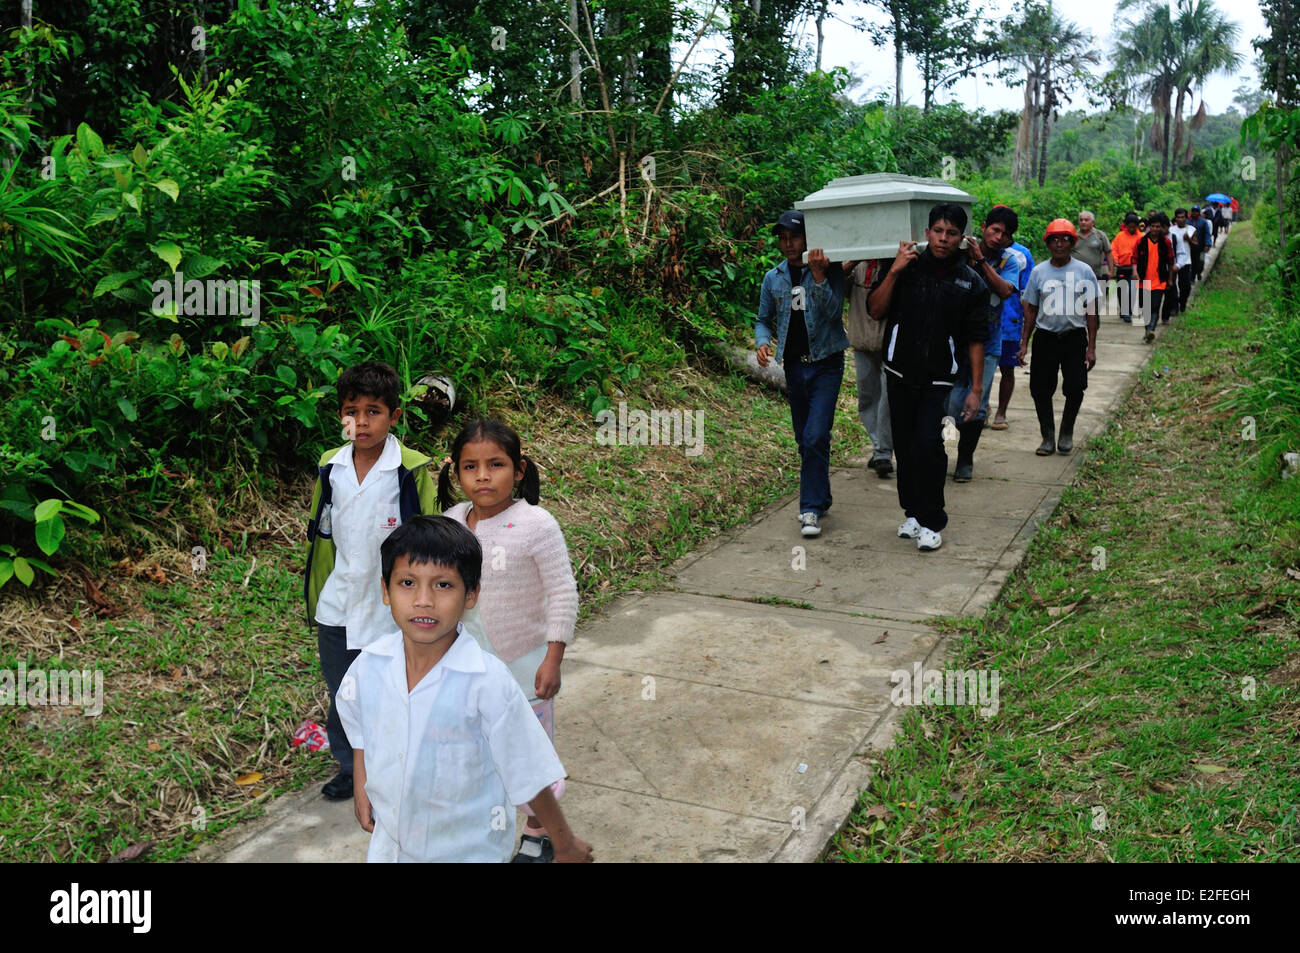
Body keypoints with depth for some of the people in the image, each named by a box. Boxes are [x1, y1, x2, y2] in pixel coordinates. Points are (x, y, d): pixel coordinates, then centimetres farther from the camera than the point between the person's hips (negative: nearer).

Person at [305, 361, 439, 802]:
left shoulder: (414, 471, -13)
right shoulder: (330, 467, 1)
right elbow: (320, 537, 11)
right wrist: (316, 598, 13)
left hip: (392, 612, -4)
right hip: (337, 611, 4)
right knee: (341, 697, 18)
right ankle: (350, 769, 39)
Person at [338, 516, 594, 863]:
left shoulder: (487, 681, -26)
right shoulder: (370, 664, -13)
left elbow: (528, 776, -16)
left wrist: (565, 845, -6)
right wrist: (361, 787, 8)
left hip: (469, 850, -3)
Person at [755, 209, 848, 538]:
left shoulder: (830, 270, -4)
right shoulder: (773, 279, 7)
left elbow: (833, 311, -16)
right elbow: (763, 320, 15)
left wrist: (818, 276, -26)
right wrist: (763, 342, -5)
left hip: (826, 364, -4)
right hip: (794, 366, 5)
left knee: (815, 437, -15)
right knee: (804, 440, 12)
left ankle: (812, 508, -10)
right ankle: (820, 498, 27)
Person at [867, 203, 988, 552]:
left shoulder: (971, 282, 1)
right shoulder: (907, 266, 1)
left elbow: (975, 339, 3)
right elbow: (875, 309, -4)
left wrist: (976, 389, 0)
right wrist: (895, 271, -16)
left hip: (939, 379, -2)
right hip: (901, 372, 2)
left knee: (928, 445, -13)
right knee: (904, 446, 8)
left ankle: (931, 523, -2)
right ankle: (912, 512, 23)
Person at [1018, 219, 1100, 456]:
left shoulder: (1084, 271, 1)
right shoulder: (1039, 272, 4)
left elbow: (1091, 311, 2)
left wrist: (1091, 347, -2)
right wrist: (1024, 343, 6)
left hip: (1075, 337, -1)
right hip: (1045, 337, 1)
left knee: (1075, 388, -3)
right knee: (1040, 389, 0)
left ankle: (1067, 432, 20)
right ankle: (1048, 437, 14)